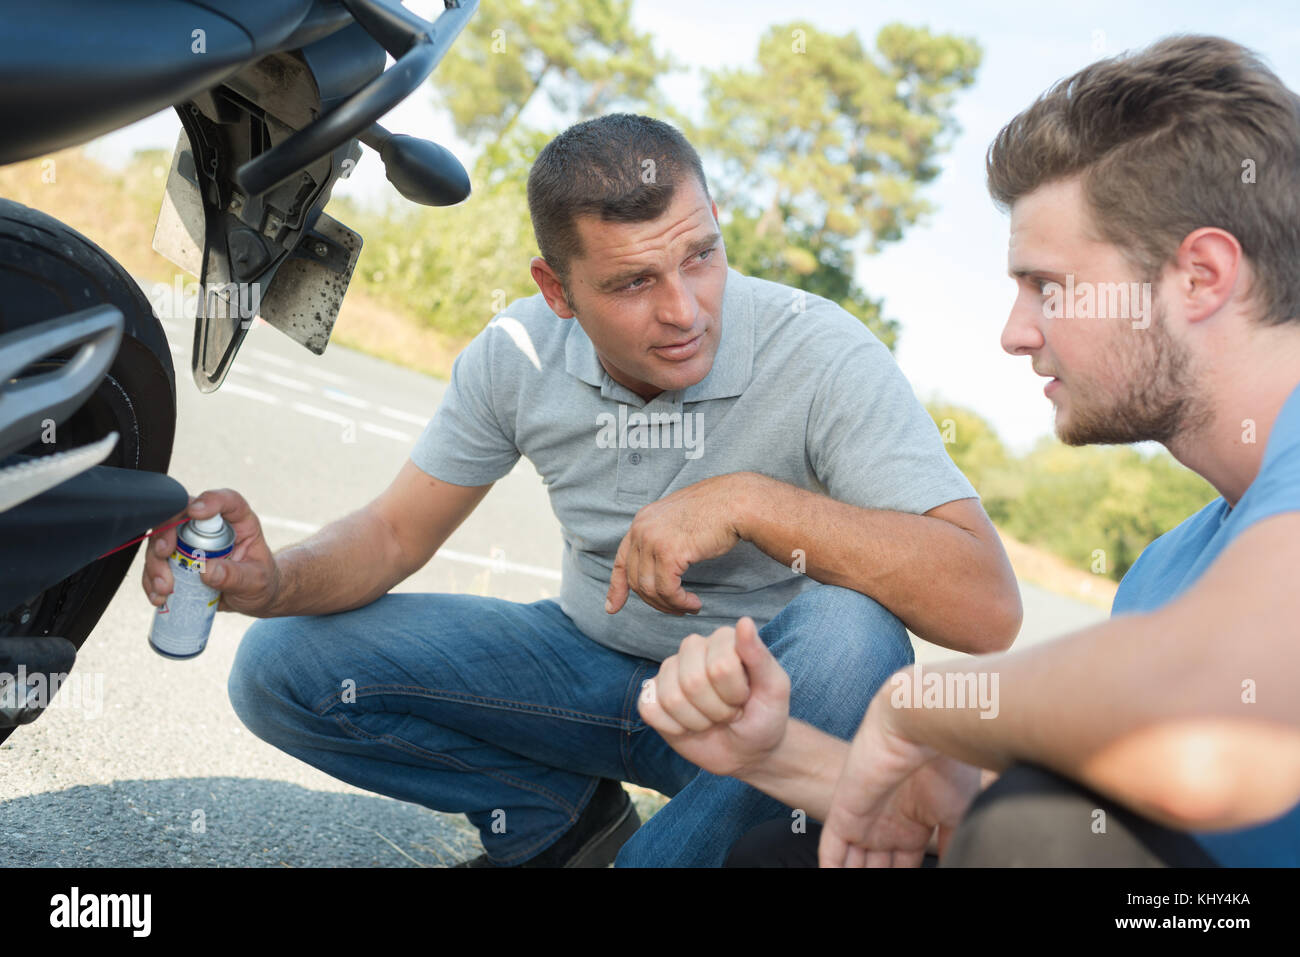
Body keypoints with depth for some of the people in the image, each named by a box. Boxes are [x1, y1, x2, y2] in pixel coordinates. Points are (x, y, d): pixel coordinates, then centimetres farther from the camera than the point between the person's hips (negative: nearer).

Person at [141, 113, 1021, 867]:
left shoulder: (823, 355, -24)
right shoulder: (519, 354, -12)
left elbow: (986, 610, -32)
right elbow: (396, 533, -1)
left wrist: (751, 500, -40)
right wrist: (277, 581, -23)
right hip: (592, 660, 4)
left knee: (851, 633, -38)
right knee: (283, 665, -7)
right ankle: (563, 818, 7)